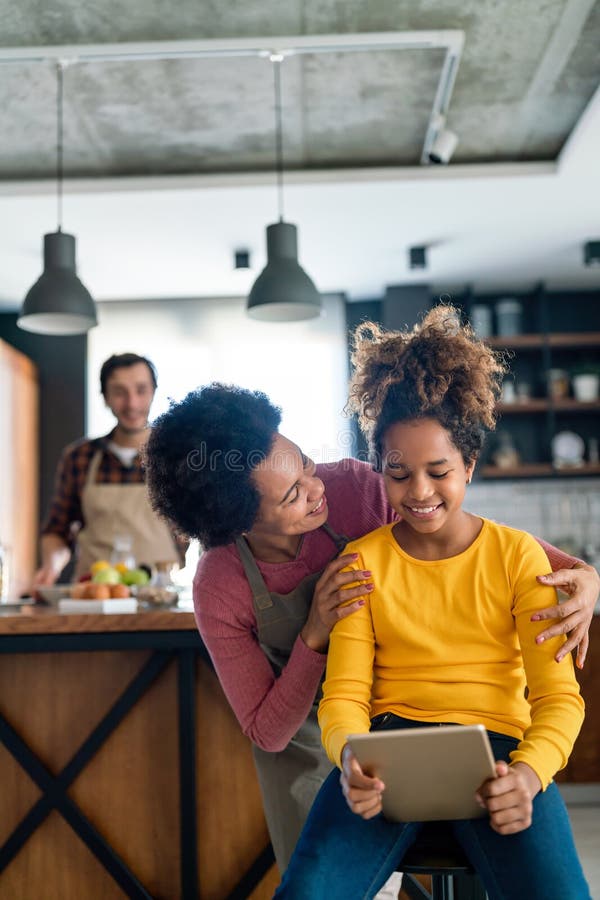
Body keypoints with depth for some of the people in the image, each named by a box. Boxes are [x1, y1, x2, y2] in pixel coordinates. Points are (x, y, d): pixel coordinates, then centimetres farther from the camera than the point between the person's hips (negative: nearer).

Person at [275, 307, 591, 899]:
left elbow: (558, 693, 0)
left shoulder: (516, 555, 7)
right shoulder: (362, 560, 9)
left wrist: (529, 773, -22)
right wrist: (350, 758, -22)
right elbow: (343, 694, 2)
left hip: (494, 744, 0)